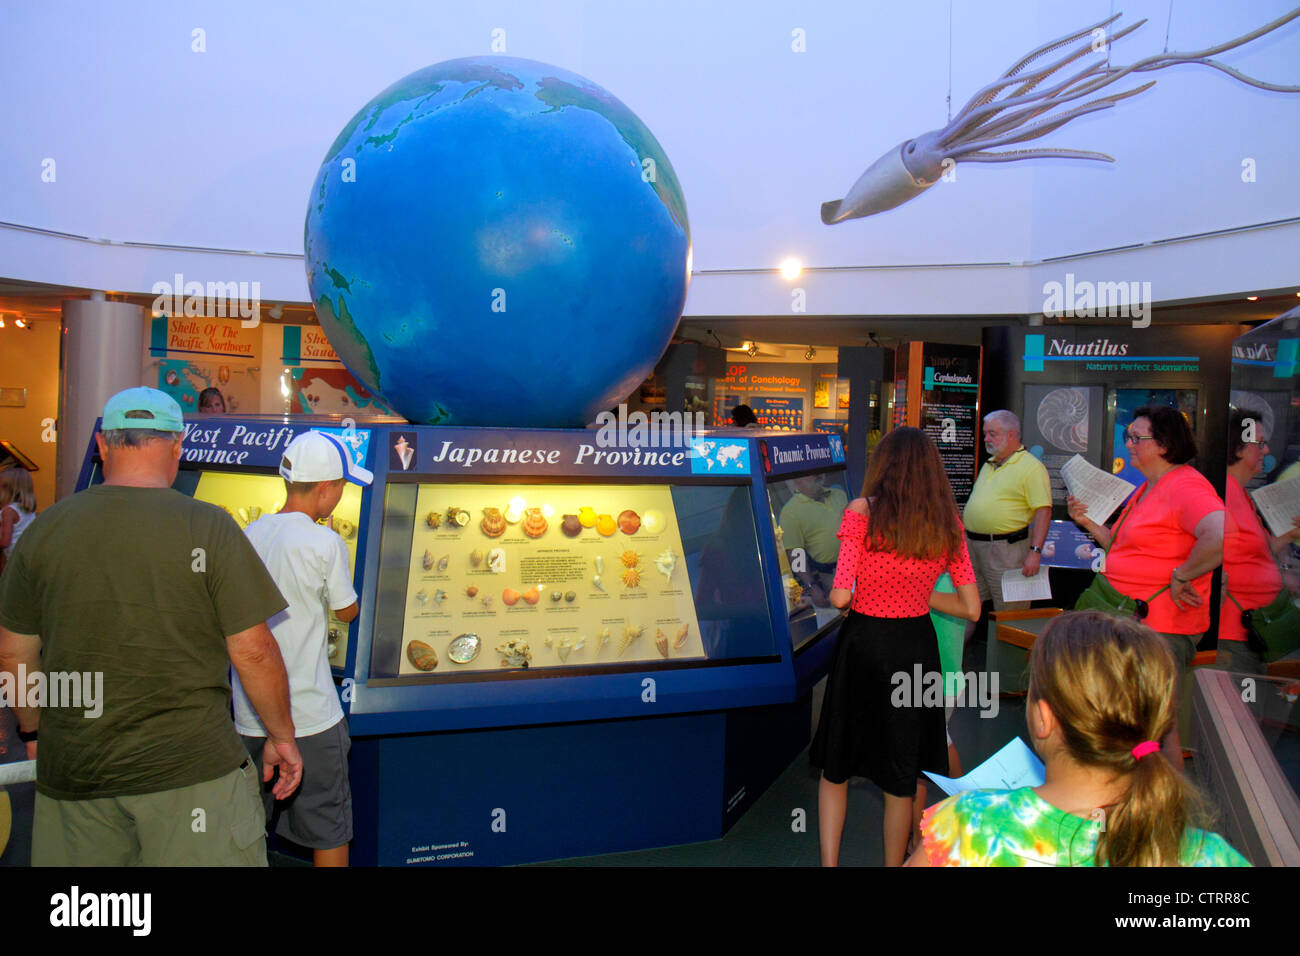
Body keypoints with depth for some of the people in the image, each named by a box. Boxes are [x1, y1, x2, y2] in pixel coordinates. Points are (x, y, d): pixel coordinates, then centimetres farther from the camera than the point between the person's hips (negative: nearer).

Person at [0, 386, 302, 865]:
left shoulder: (45, 530, 1)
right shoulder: (209, 528, -11)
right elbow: (254, 652, -11)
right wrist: (283, 737, 1)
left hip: (73, 773, 4)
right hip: (192, 771, -4)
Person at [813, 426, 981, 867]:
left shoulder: (862, 512, -12)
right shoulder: (948, 524, -2)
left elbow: (840, 596, -18)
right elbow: (971, 608, 0)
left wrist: (846, 596, 5)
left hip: (864, 644, -2)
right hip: (916, 648, 3)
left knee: (836, 769, 16)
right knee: (902, 778, 18)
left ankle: (829, 861, 17)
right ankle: (895, 862, 32)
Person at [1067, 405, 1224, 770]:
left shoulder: (1185, 486, -16)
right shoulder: (1145, 490, 16)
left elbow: (1221, 536, -33)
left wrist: (1180, 578, -23)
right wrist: (1088, 522, 7)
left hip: (1161, 626, -10)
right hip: (1131, 620, 10)